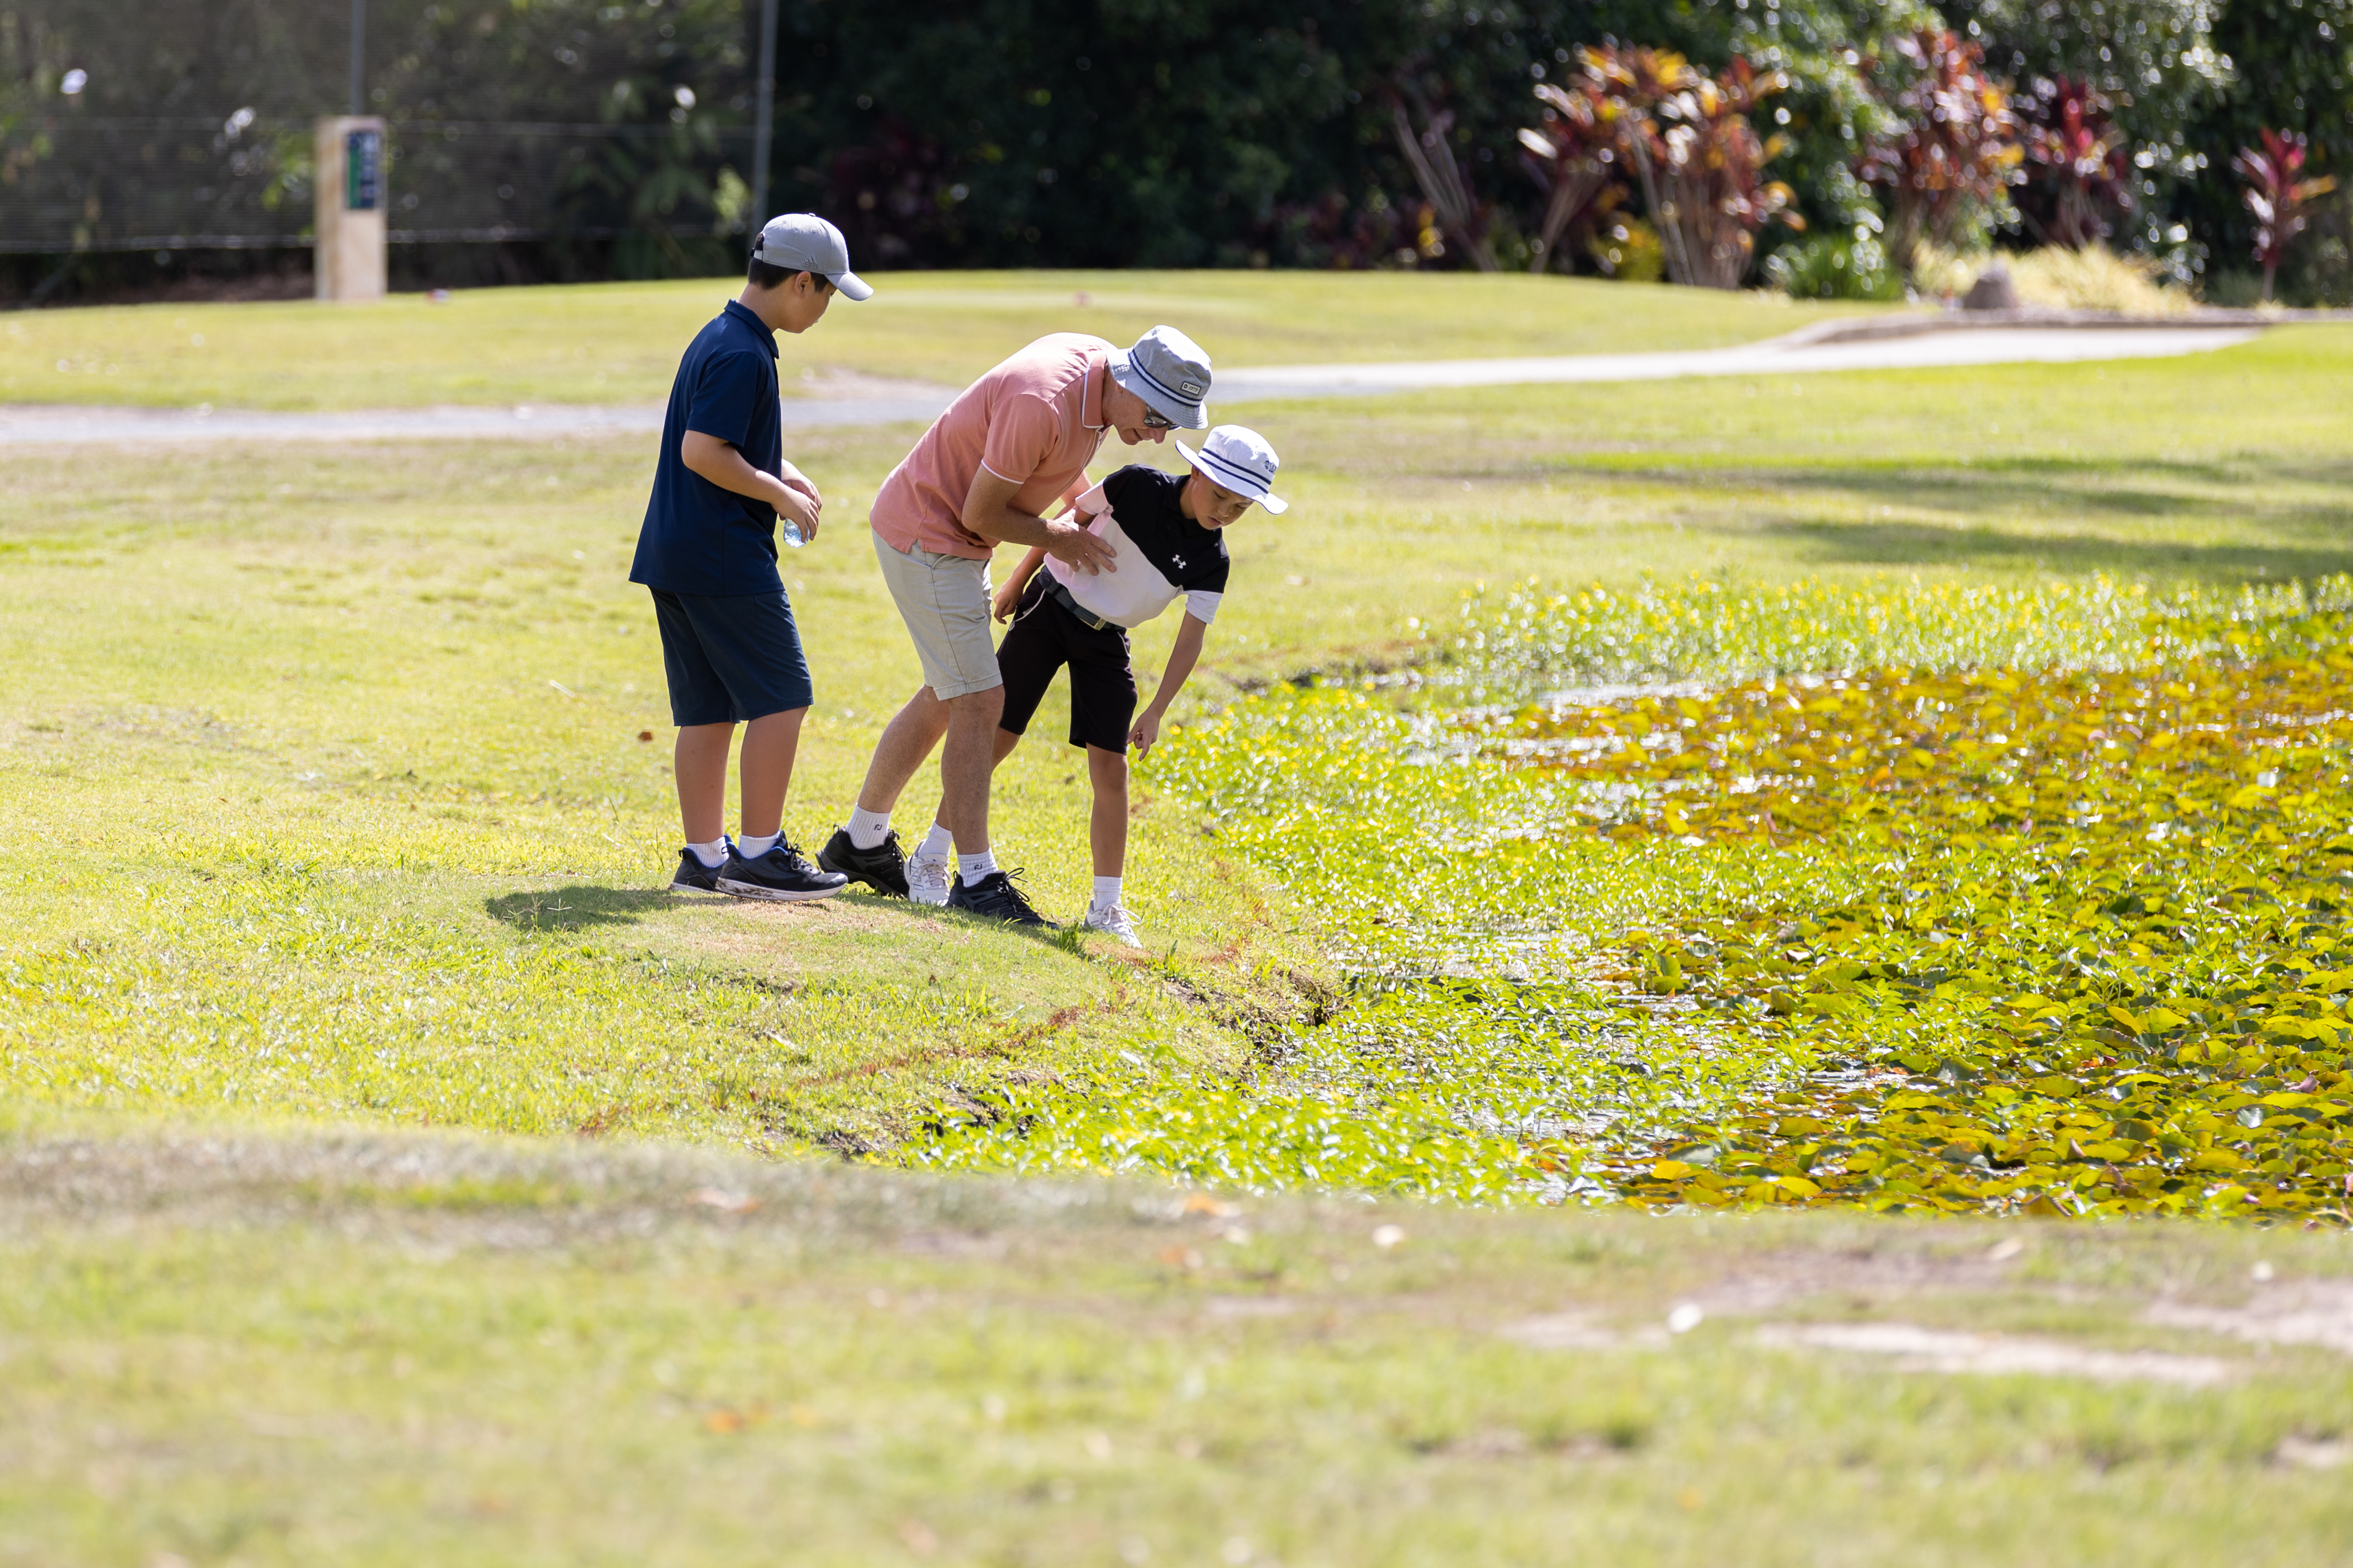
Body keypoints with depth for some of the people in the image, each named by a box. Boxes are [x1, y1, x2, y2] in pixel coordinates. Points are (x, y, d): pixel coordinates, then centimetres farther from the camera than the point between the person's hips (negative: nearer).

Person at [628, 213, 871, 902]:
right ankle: (760, 852, -2)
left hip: (672, 555, 10)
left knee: (708, 709, 11)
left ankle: (704, 857, 12)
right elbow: (701, 452, -22)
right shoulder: (744, 355, -17)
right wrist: (779, 494, -12)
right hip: (726, 557, -10)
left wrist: (778, 475, 15)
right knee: (780, 696, -3)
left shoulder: (717, 340, 15)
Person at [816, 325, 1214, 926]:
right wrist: (1056, 539, -9)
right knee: (979, 702, -12)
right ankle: (976, 879, -9)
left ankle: (862, 842, 32)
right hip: (925, 535, -10)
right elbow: (981, 514, -23)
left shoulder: (1097, 358, -4)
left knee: (947, 696, 18)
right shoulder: (1042, 403, -33)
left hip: (956, 544, 10)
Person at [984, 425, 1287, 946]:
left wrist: (1157, 712, -18)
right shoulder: (1138, 487, -16)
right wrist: (1018, 581, 4)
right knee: (996, 737, -4)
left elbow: (1191, 639, -9)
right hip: (1050, 609, -2)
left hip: (1105, 643, 2)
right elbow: (1074, 517, -2)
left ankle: (1106, 906, 4)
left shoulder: (1211, 562, -11)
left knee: (1111, 769, -4)